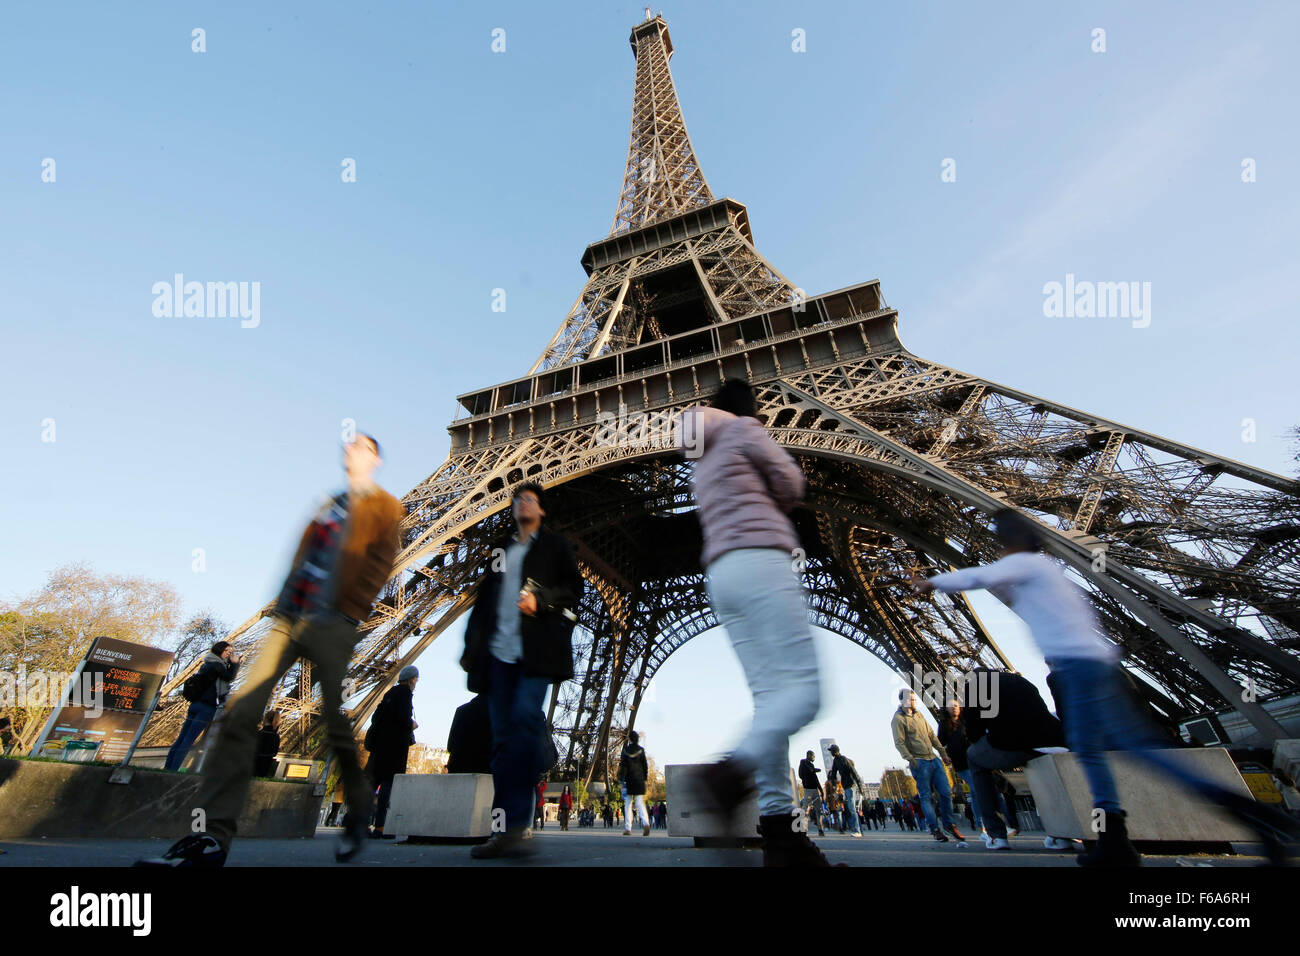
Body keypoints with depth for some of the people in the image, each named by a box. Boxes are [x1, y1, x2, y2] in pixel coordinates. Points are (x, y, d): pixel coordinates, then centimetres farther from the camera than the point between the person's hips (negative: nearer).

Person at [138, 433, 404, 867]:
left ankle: (358, 815, 21)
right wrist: (281, 611, 12)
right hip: (292, 619, 6)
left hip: (333, 626, -6)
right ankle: (214, 835, -1)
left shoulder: (386, 508, 1)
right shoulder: (330, 504, 20)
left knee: (337, 724, 0)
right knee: (241, 712, -6)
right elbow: (301, 559, 20)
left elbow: (378, 567, -8)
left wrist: (349, 617, -13)